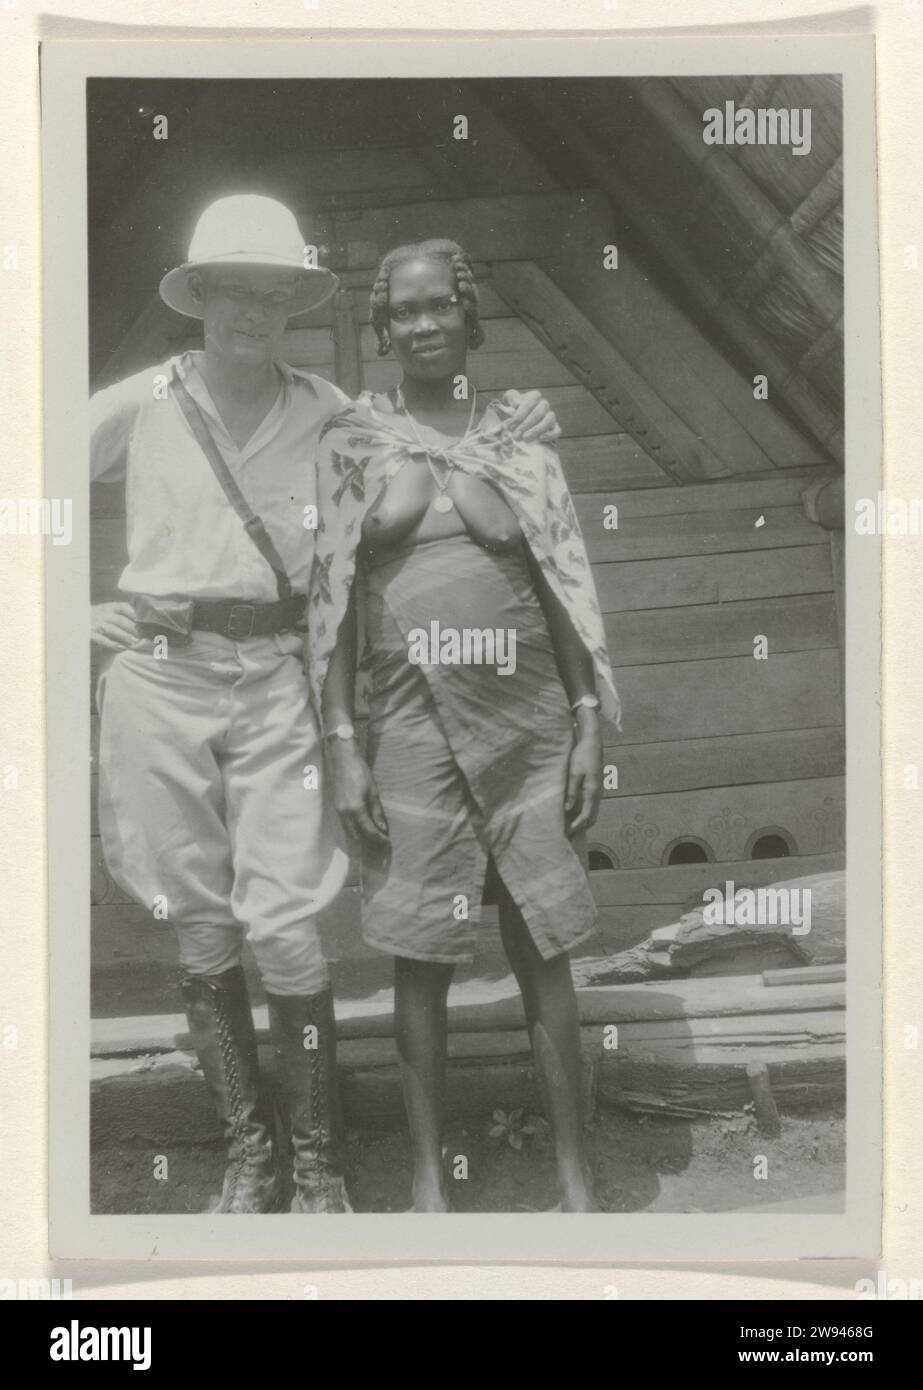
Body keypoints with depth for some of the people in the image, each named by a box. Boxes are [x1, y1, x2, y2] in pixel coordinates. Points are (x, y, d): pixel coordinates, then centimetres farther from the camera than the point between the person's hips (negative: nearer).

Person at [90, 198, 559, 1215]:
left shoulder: (325, 412, 5)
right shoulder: (143, 405, 2)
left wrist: (509, 433, -5)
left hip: (272, 682, 0)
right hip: (158, 678, 1)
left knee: (284, 929, -5)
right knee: (199, 931, 7)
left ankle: (318, 1167, 12)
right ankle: (246, 1153, 22)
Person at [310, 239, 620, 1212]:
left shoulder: (518, 445, 7)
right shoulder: (351, 445, 4)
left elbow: (566, 591, 7)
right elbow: (329, 600, 1)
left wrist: (589, 726, 2)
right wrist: (340, 746, -6)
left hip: (530, 723, 1)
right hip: (413, 727, -1)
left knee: (544, 953, 5)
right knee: (420, 959, 5)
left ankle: (575, 1174, 16)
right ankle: (428, 1175, 19)